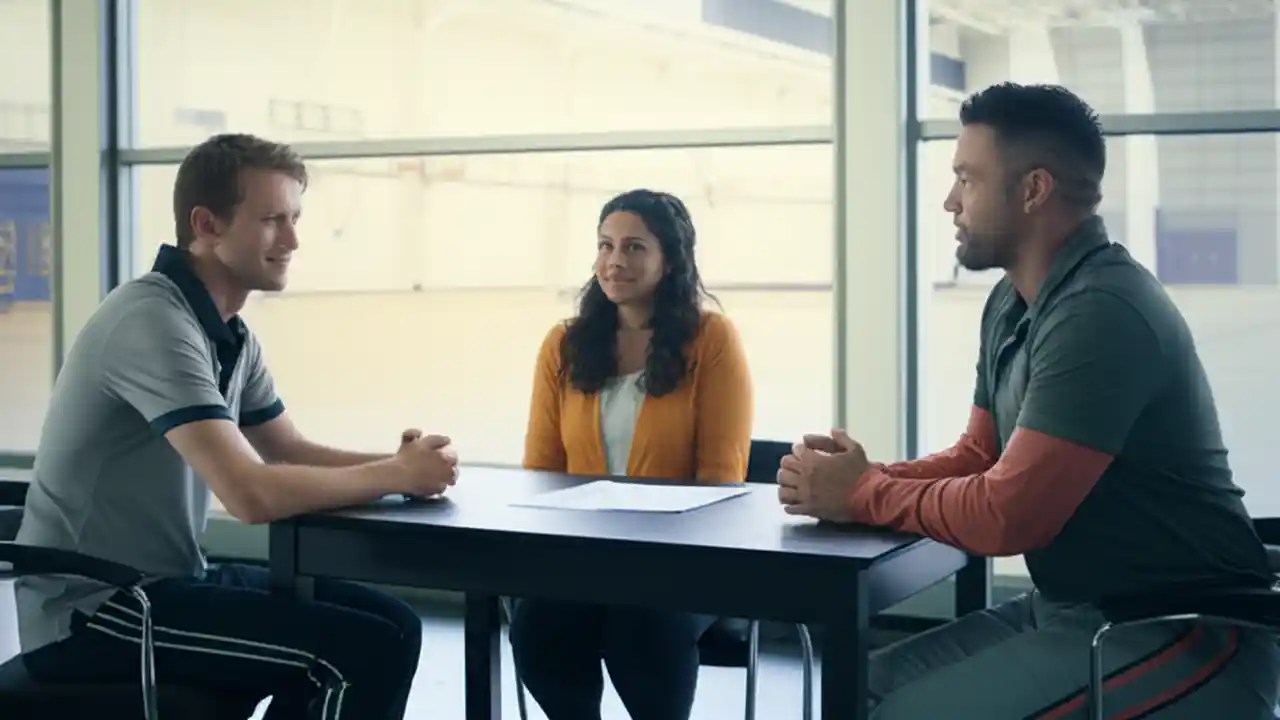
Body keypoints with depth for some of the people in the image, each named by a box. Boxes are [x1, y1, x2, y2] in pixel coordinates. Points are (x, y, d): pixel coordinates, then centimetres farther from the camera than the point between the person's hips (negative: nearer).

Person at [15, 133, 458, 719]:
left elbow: (289, 452, 15)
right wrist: (395, 475, -16)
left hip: (166, 581, 9)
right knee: (368, 650, -19)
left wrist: (399, 464, -5)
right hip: (91, 609, -9)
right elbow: (252, 492, -29)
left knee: (392, 624, 4)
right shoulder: (155, 321, -21)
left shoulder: (228, 332, 9)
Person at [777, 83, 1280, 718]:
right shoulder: (1011, 305, 8)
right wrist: (861, 477, -4)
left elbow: (1006, 515, -25)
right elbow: (980, 458, 14)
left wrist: (862, 495, -10)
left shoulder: (1102, 313, -23)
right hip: (1071, 611, 9)